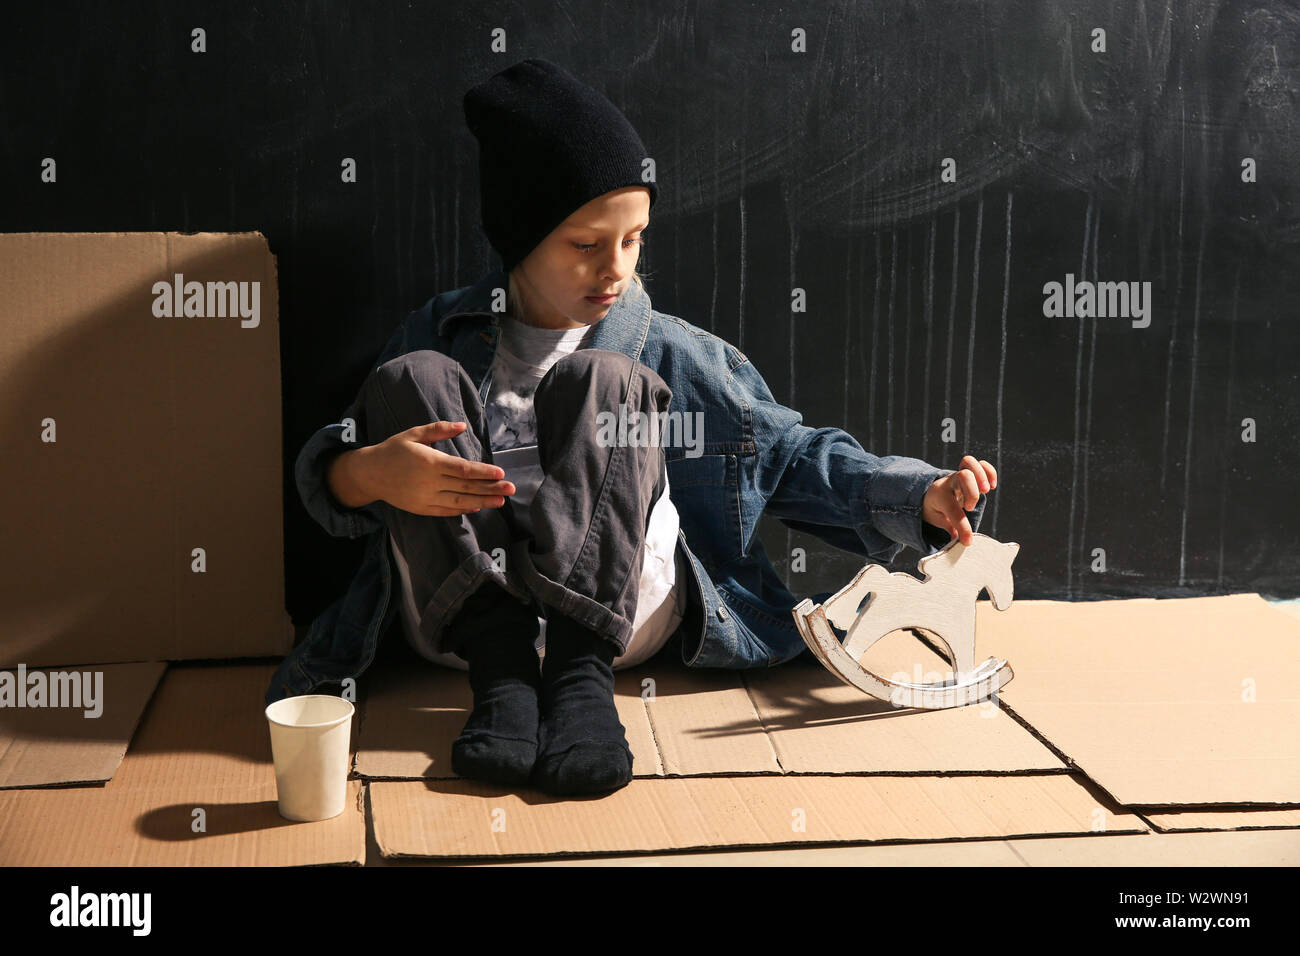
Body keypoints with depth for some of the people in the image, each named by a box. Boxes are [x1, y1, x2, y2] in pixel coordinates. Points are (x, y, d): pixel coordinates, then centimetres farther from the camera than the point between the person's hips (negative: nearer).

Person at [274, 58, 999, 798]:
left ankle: (582, 673, -28)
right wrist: (368, 474, -19)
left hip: (623, 611, 0)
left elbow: (793, 456, 13)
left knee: (601, 380, -18)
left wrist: (925, 498, -3)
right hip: (467, 616, 1)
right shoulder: (445, 336, 14)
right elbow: (325, 472, 7)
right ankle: (500, 674, -26)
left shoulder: (671, 353, 15)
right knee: (413, 375, -16)